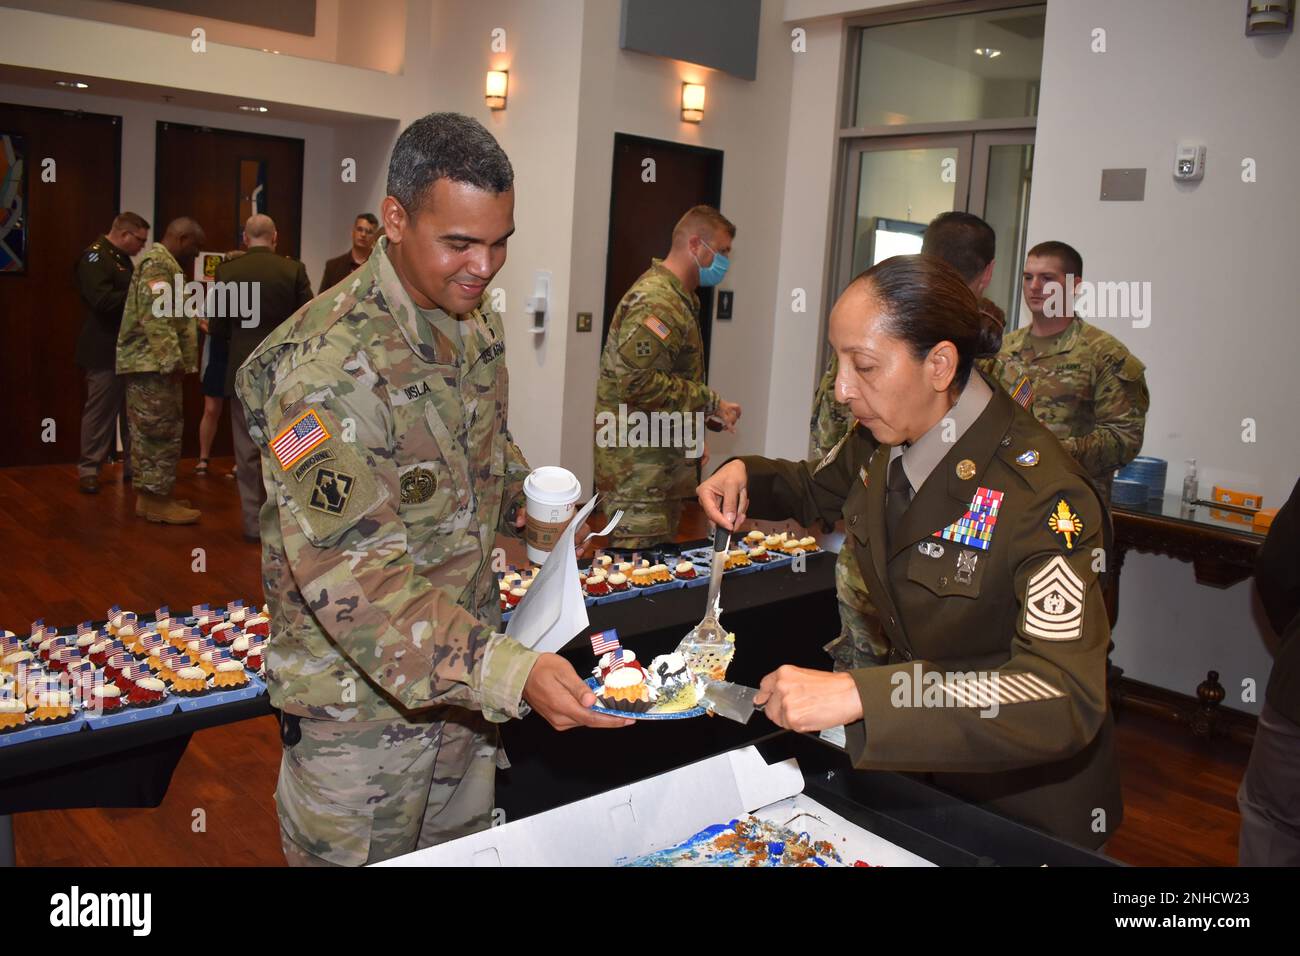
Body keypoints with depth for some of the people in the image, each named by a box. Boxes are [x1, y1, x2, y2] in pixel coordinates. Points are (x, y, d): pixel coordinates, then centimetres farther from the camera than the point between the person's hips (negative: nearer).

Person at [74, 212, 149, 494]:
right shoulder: (95, 257, -13)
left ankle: (133, 465, 19)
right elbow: (103, 300, -26)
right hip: (105, 351, -9)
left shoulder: (122, 259, 17)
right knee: (100, 411, -4)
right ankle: (88, 470, 5)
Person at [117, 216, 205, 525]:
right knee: (161, 433, -7)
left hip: (153, 364, 11)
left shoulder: (164, 263, 21)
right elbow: (156, 319, -22)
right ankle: (157, 500, -2)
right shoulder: (158, 263, -13)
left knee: (150, 434, 12)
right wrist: (173, 361, -23)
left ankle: (148, 496, 17)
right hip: (153, 364, -11)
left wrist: (174, 360, 20)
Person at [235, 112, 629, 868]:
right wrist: (510, 671, -41)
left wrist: (524, 494, -2)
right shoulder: (327, 364, -27)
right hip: (363, 699, -7)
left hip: (469, 673, 7)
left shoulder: (479, 325, 0)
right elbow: (349, 572, -32)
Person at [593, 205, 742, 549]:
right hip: (637, 466, -10)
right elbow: (638, 383, -26)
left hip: (666, 461, 10)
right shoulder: (656, 302, -18)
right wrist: (711, 403, -19)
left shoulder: (680, 298, 17)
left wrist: (690, 436, 18)